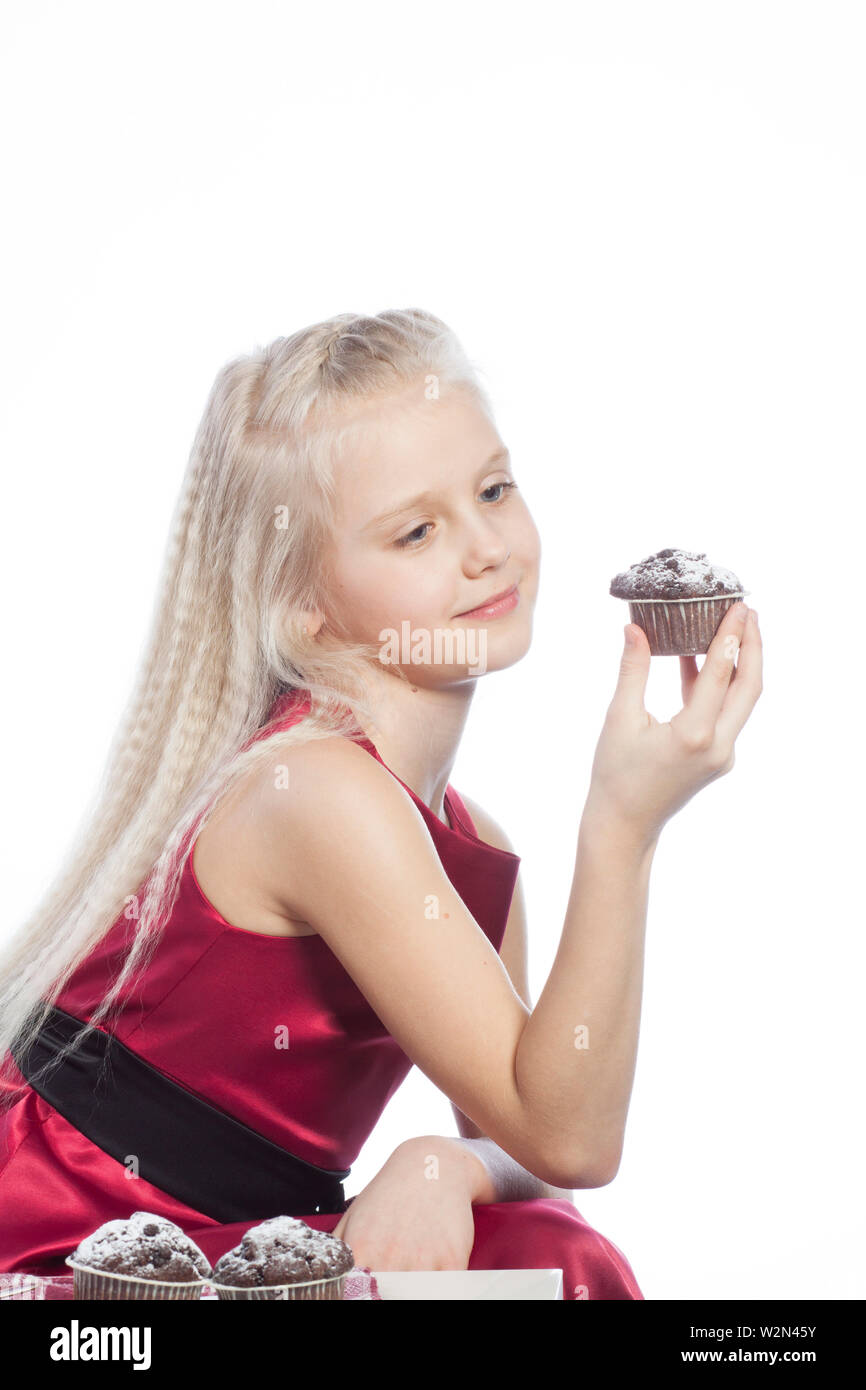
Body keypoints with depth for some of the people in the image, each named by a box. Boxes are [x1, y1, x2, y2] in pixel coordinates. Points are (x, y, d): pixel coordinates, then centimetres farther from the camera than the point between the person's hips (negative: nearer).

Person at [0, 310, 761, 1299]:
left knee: (547, 1254, -15)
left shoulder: (472, 846, 3)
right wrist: (622, 825, -31)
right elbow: (569, 1138, -22)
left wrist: (443, 1167, -20)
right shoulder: (314, 789, -23)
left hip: (232, 1245, 7)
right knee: (558, 1266, -18)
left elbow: (511, 1141, 2)